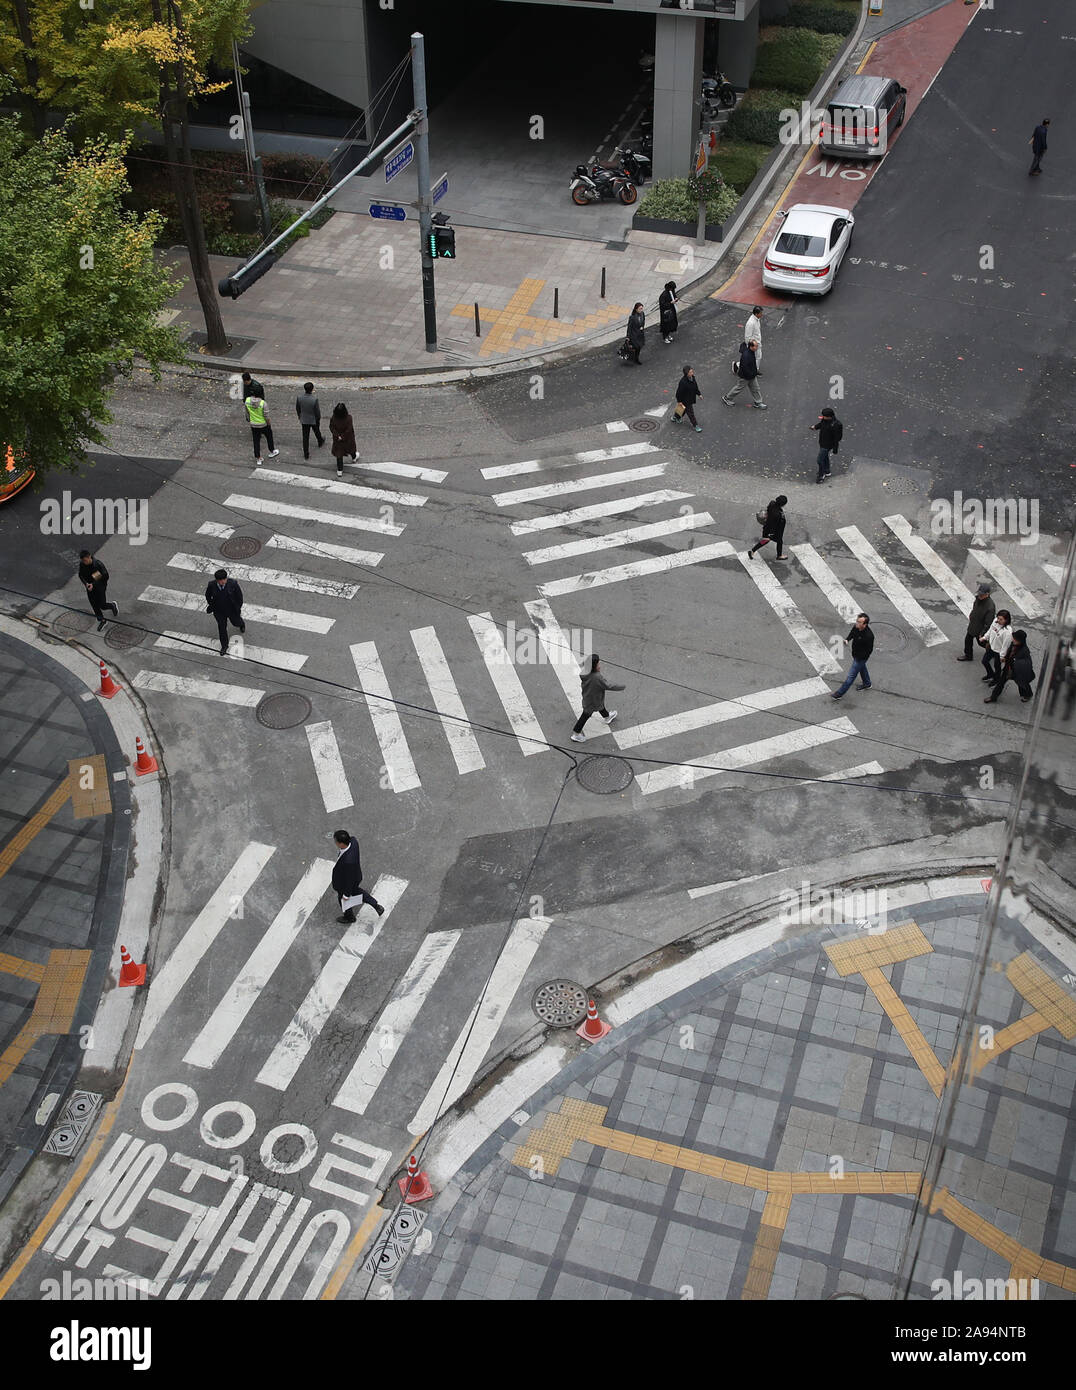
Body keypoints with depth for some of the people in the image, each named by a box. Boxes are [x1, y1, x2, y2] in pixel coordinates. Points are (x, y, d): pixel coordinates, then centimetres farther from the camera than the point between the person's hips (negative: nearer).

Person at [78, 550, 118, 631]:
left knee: (102, 606, 3)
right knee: (94, 605, 11)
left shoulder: (98, 564, -28)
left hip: (100, 586, -4)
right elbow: (80, 575, 1)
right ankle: (101, 621, 30)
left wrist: (93, 584, -27)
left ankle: (112, 606, 36)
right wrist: (86, 583, -19)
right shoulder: (82, 564, -14)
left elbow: (106, 576, -21)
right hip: (90, 586, 4)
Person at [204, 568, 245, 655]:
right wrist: (212, 606, 5)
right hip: (219, 612, 1)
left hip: (232, 610, 0)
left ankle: (241, 624, 68)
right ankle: (224, 646, 41)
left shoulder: (233, 583, -30)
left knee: (236, 622, 28)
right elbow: (208, 595, -3)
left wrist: (239, 607, -4)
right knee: (222, 628, 16)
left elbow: (239, 595, -12)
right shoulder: (211, 585, -25)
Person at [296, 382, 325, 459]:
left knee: (305, 437, 12)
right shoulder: (314, 399, -29)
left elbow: (297, 409, -2)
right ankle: (320, 442, 58)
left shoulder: (299, 398, -19)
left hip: (304, 420, 2)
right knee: (317, 432, 28)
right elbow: (317, 411, -17)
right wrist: (318, 419, 2)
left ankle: (306, 454, 18)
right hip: (314, 420, -2)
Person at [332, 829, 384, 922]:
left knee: (343, 899, 26)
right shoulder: (353, 840, -27)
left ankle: (349, 917, 56)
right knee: (356, 891, 35)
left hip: (345, 884, -6)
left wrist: (346, 894, -13)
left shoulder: (348, 860, -47)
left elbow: (349, 879, -30)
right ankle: (376, 906, 45)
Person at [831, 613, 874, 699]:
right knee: (862, 668, 32)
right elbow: (852, 633, 6)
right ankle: (867, 684, 58)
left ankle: (839, 694, 14)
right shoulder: (856, 627, -18)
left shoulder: (869, 636, -38)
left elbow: (869, 650, -25)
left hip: (861, 657, -9)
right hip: (855, 654, 9)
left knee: (851, 675, 3)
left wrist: (858, 656, -26)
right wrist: (847, 639, -13)